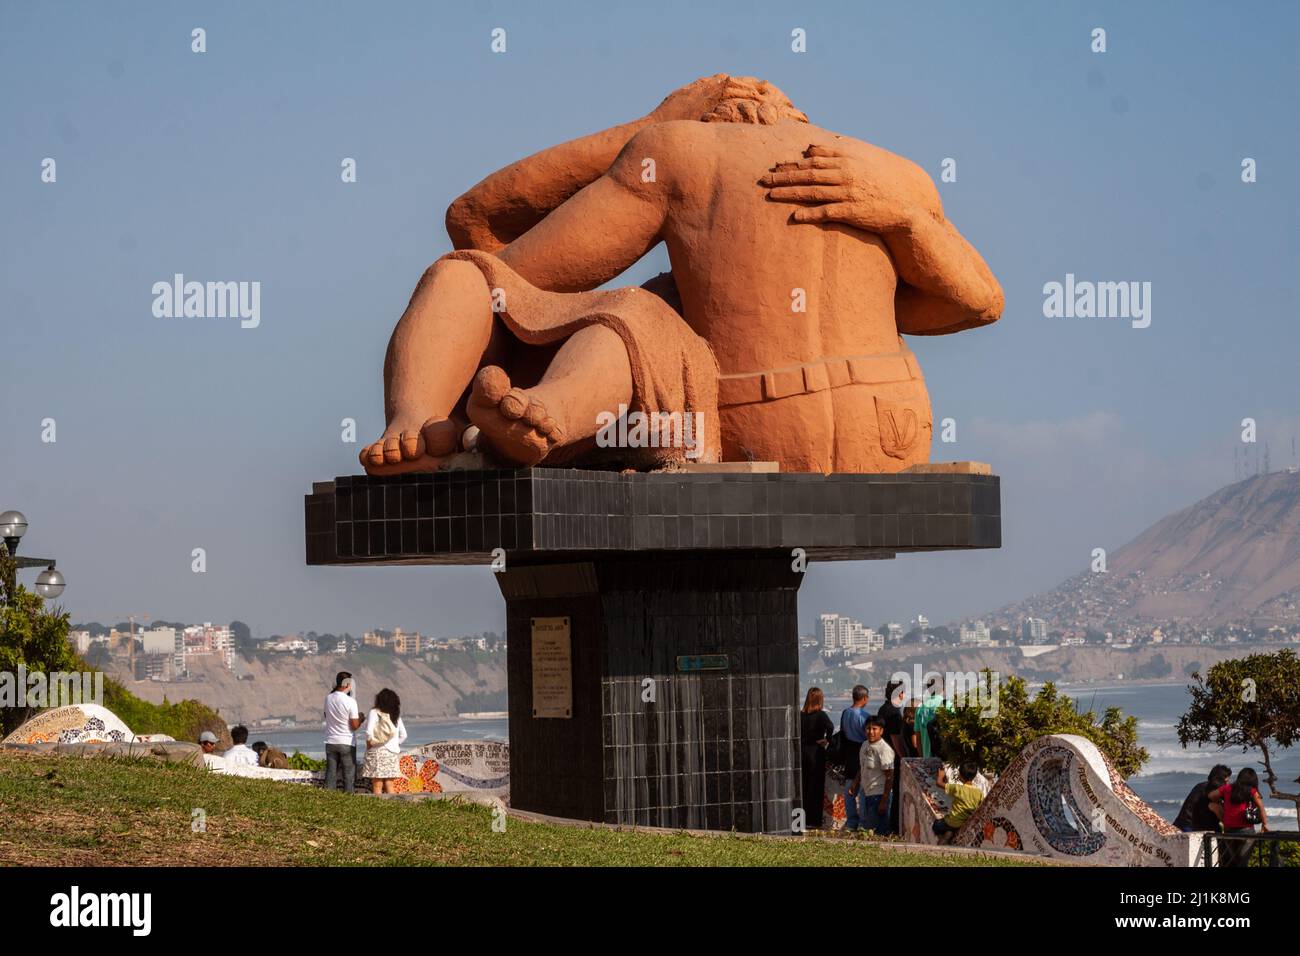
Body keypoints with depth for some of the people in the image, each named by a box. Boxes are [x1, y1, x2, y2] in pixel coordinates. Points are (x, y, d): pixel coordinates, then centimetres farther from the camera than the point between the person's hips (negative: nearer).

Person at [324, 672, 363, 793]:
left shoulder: (328, 699, 1)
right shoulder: (350, 701, -15)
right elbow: (355, 725, -13)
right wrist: (360, 718, 7)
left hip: (330, 742, 5)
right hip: (346, 742, -5)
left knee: (331, 773, 9)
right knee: (349, 774, 1)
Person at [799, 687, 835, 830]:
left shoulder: (800, 715, 2)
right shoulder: (820, 715, -10)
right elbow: (830, 727, -26)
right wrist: (827, 741, -12)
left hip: (801, 752, 4)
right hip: (815, 752, -4)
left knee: (802, 787, 11)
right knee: (816, 787, 2)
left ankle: (802, 819, 13)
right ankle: (813, 821, 1)